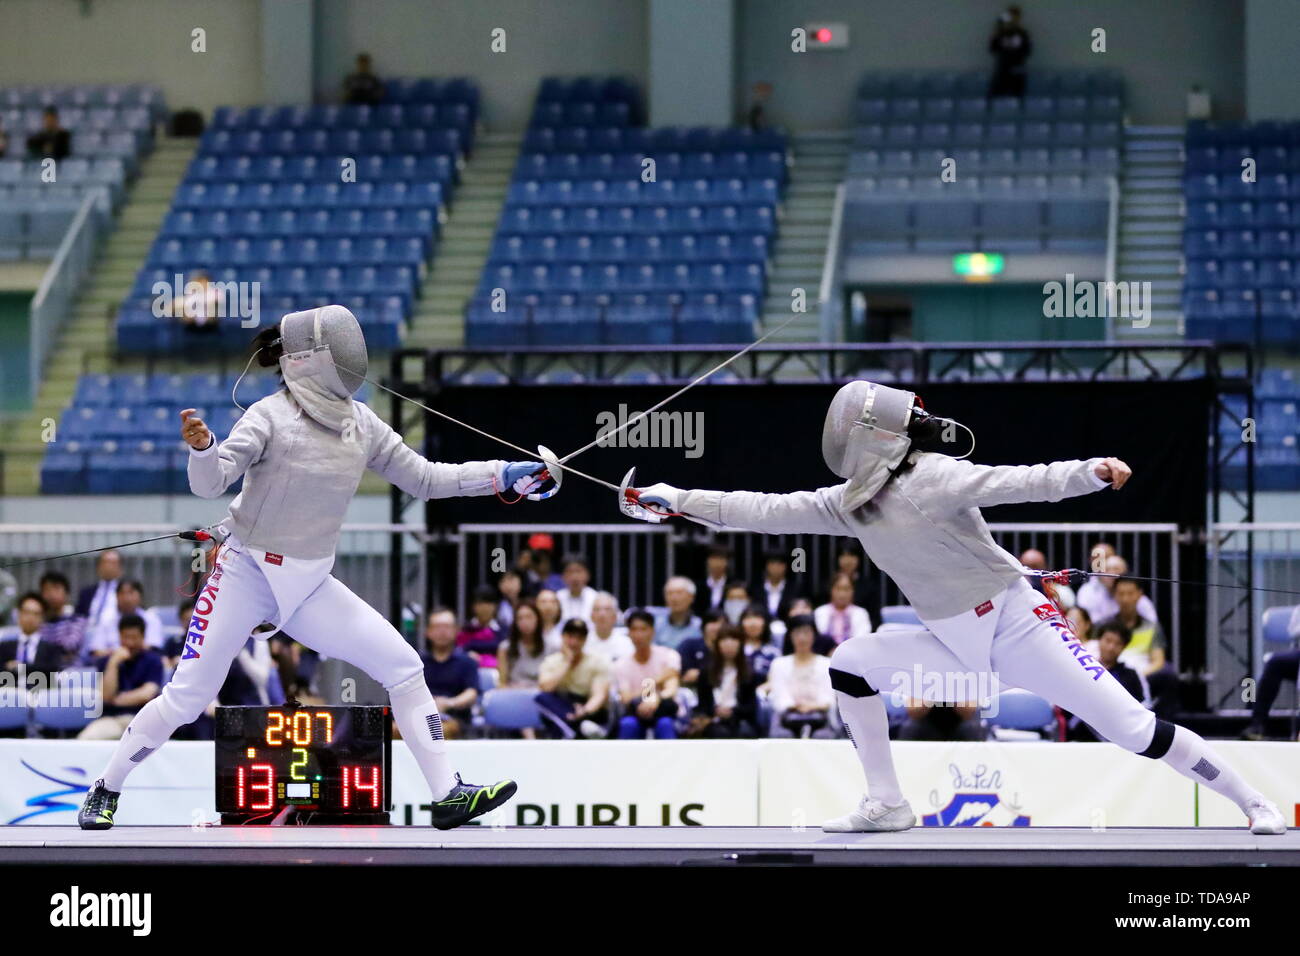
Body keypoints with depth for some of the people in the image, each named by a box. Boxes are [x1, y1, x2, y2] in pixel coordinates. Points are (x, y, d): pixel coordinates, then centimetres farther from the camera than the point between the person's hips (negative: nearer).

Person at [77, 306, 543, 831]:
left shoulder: (360, 423, -1)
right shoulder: (270, 416, -17)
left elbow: (424, 479, 6)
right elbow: (209, 483, -25)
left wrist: (505, 475, -2)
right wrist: (201, 447, -47)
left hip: (309, 585, 5)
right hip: (245, 575, -5)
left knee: (404, 667, -6)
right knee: (186, 698, -9)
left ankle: (447, 796, -4)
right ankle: (105, 791, 11)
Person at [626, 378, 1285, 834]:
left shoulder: (933, 480, -20)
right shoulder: (853, 502, 2)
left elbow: (1026, 482, -28)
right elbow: (767, 511, 4)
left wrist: (1094, 472, -44)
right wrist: (681, 501, 1)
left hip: (1019, 627, -7)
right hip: (958, 644, 8)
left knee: (1132, 729, -13)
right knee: (848, 665, 0)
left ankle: (1254, 804, -4)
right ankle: (887, 804, 7)